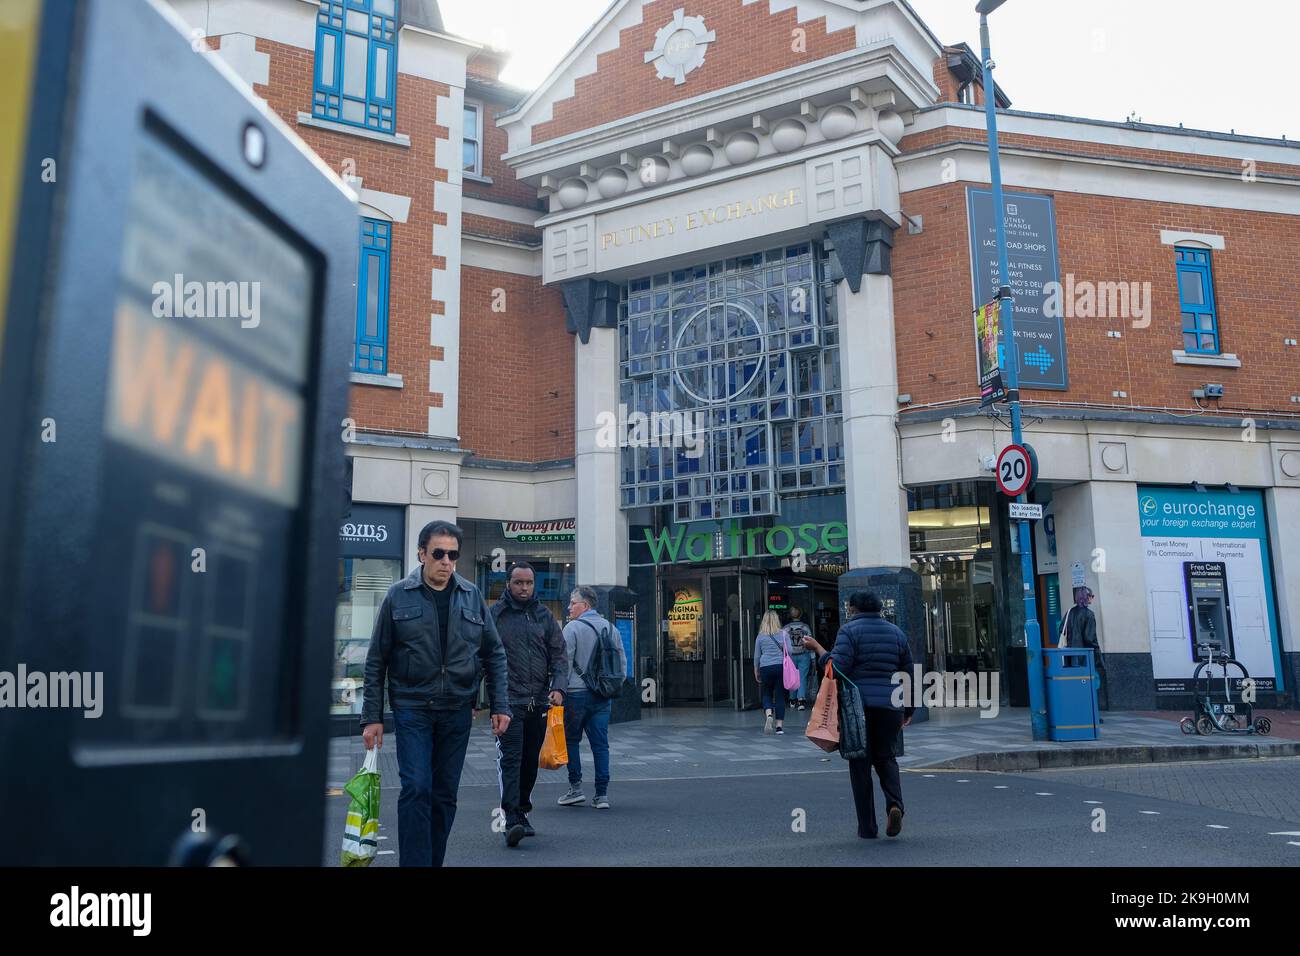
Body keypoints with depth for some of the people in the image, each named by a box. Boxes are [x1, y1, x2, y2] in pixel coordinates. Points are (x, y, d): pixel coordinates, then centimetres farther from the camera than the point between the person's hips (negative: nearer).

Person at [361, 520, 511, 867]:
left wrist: (500, 705, 3)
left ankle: (434, 861, 23)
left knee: (445, 795, 9)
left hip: (457, 711, 3)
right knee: (416, 790, -11)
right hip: (412, 709, -3)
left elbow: (494, 654, 10)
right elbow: (376, 661, 1)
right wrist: (372, 717, -2)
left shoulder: (472, 597, 5)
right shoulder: (398, 597, -2)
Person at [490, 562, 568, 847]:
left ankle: (522, 811, 28)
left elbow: (558, 655, 9)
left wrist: (558, 686, -6)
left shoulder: (545, 616, 10)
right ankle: (512, 820, -13)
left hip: (539, 703, 4)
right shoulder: (494, 615, 0)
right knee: (510, 759, -12)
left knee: (530, 762, 13)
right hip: (507, 701, -4)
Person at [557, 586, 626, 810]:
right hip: (603, 697, 5)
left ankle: (576, 787, 7)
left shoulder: (572, 628, -7)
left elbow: (564, 663, -11)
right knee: (600, 743, 6)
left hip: (577, 693, -5)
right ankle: (602, 794, 5)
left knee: (571, 740, 9)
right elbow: (622, 663, 14)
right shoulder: (610, 628, 11)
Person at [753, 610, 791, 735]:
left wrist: (756, 671, 16)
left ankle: (768, 715, -14)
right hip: (781, 667, 0)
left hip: (766, 668, 0)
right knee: (780, 695, 5)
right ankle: (779, 725, 3)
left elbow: (756, 656, 8)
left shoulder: (760, 636, 4)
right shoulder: (783, 634, 3)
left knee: (767, 694, 13)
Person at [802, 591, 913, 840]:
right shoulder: (896, 633, 12)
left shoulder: (849, 630, -4)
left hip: (858, 705, -4)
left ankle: (867, 827, 7)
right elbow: (908, 673, 14)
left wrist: (818, 649, -3)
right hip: (890, 706, 4)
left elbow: (838, 667, -17)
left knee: (860, 764, 6)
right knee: (885, 757, 18)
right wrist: (908, 710, 21)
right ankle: (895, 804, -8)